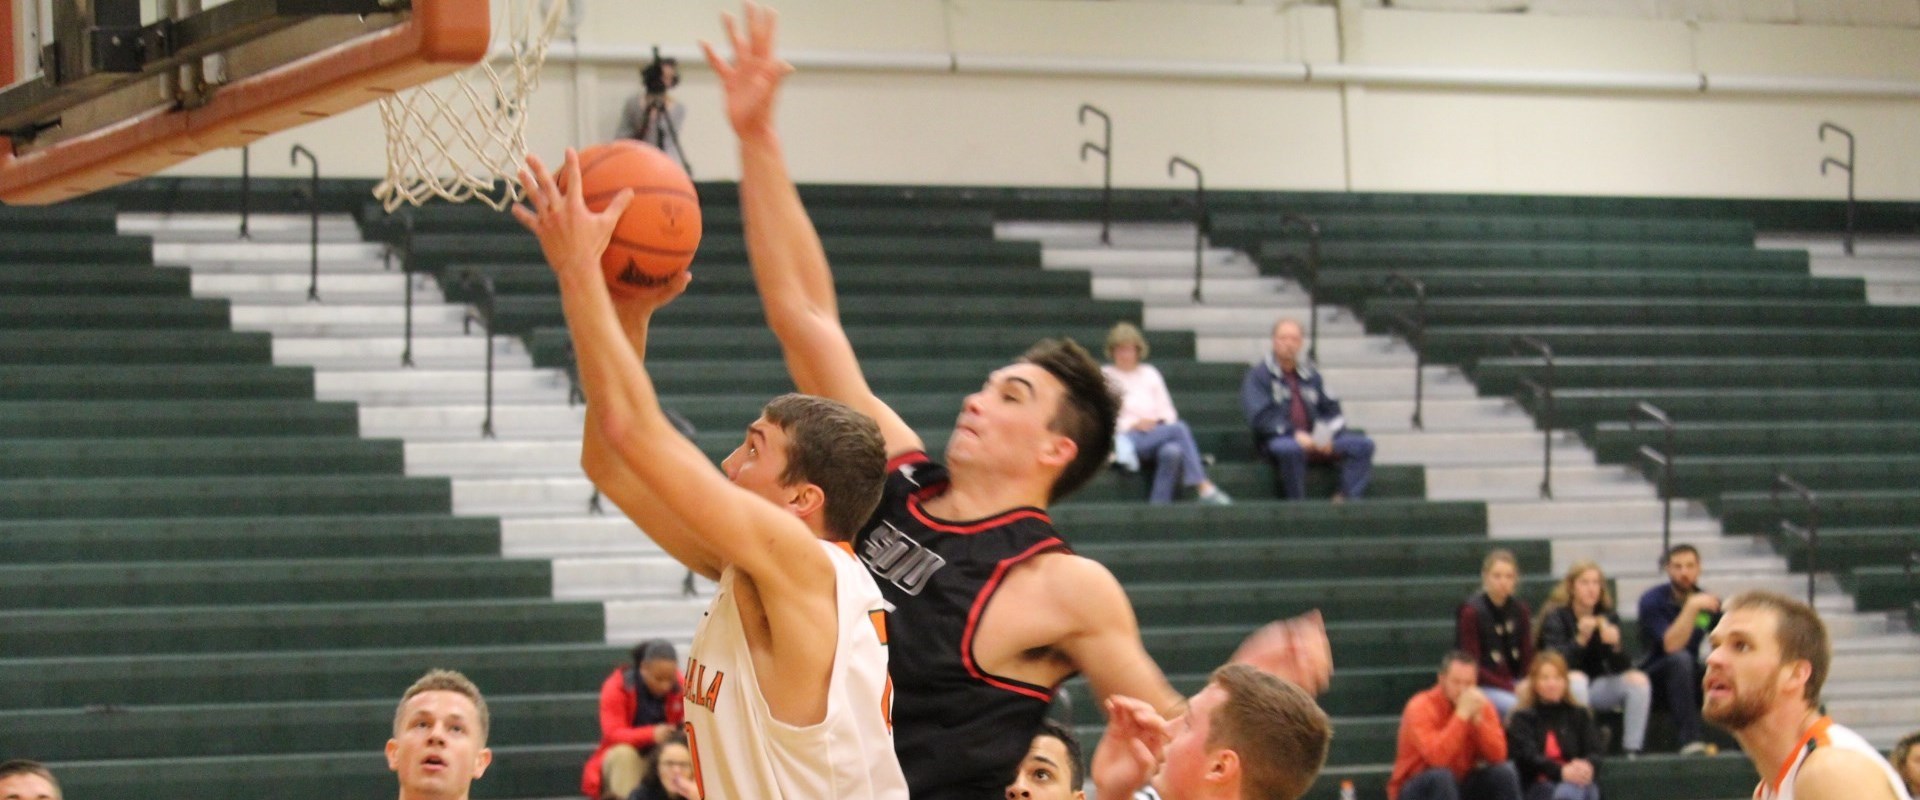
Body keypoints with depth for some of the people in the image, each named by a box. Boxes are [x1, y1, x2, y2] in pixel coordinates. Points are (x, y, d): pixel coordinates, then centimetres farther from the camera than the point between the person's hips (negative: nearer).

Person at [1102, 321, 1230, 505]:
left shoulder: (1149, 373, 21)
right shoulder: (1104, 376, 11)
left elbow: (1167, 412, 17)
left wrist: (1158, 423, -6)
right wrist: (1132, 425, -13)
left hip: (1156, 434, 4)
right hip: (1125, 439, -3)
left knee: (1172, 452, -35)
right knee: (1179, 428, -29)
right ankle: (1204, 488, -35)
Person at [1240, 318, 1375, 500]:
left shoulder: (1311, 374, 20)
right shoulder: (1258, 375, 3)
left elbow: (1331, 410, 18)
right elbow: (1261, 417, -9)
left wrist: (1328, 435, -4)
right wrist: (1294, 434, -21)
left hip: (1315, 441, 6)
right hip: (1277, 440, -6)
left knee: (1363, 445, -13)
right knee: (1290, 449, -42)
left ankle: (1348, 499, -25)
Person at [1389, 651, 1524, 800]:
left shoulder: (1481, 704, -2)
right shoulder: (1421, 708, -17)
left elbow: (1497, 756, -12)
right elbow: (1436, 758, -32)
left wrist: (1477, 719, -23)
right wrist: (1462, 715, -30)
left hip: (1462, 786, 5)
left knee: (1504, 771, -18)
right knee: (1441, 776, -36)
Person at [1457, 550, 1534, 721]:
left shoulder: (1520, 610, 9)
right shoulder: (1471, 612, -7)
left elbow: (1528, 657, 10)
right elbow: (1472, 666, -9)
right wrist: (1511, 689, -16)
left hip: (1515, 685, 5)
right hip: (1483, 686, -5)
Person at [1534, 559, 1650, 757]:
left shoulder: (1608, 617, 3)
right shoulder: (1555, 616, -10)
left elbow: (1622, 668, -4)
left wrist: (1615, 645, -26)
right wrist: (1580, 640, -39)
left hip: (1595, 686, 5)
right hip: (1562, 687, -5)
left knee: (1638, 680, -18)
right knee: (1576, 679, -36)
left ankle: (1632, 751, -18)